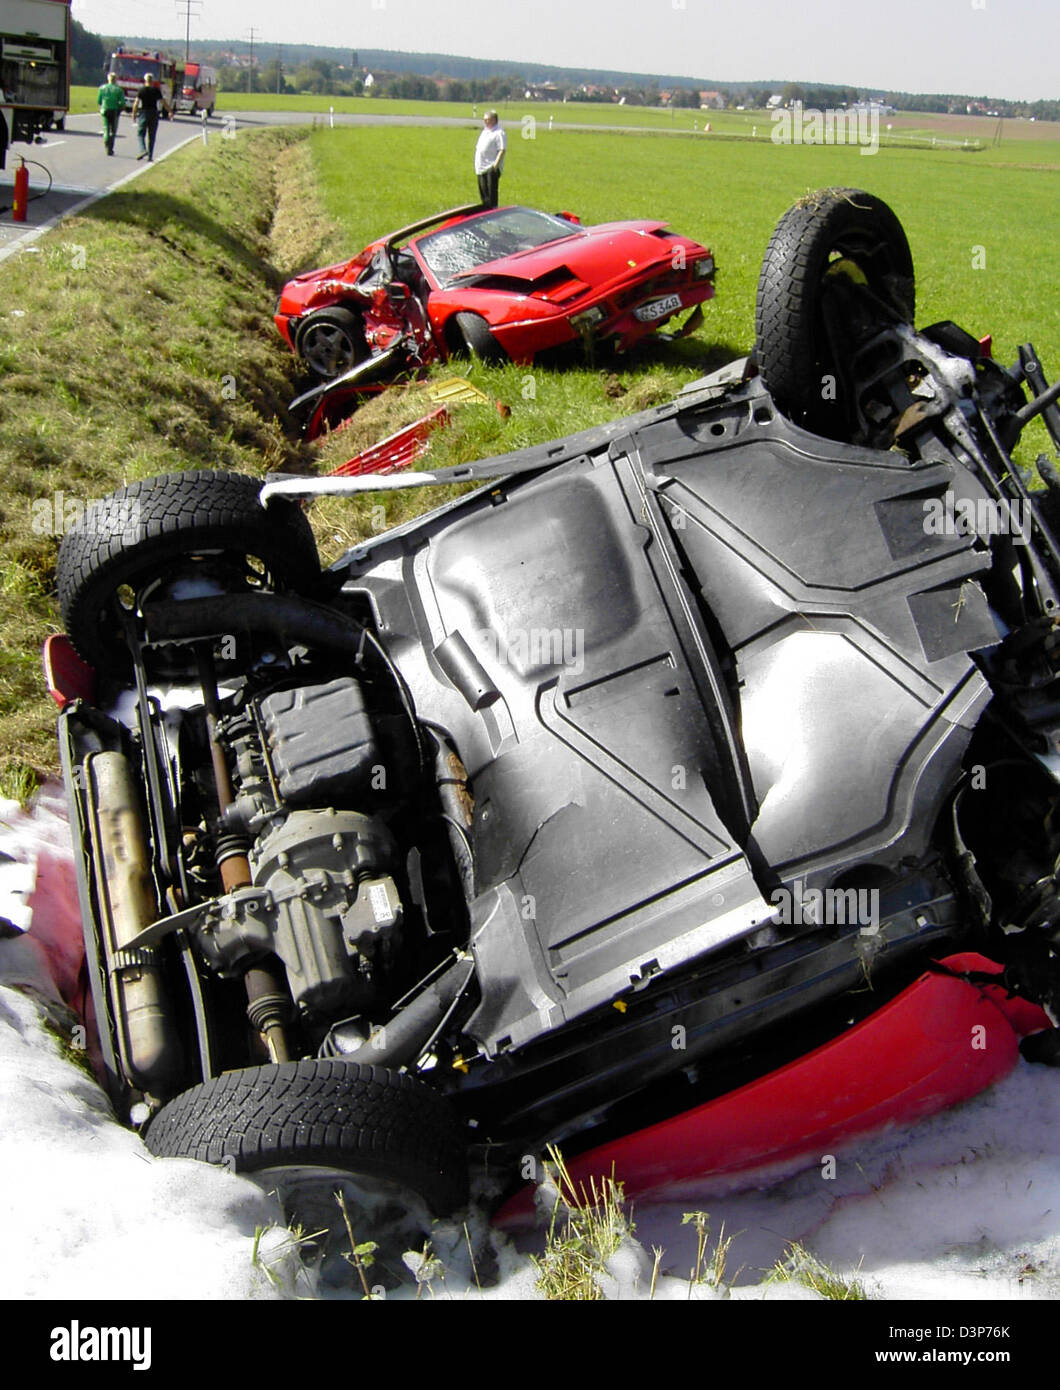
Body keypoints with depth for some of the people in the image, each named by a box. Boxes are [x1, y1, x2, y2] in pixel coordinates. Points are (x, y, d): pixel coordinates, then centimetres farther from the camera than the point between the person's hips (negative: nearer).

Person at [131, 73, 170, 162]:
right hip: (154, 113, 2)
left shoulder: (141, 90, -3)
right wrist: (170, 111, 14)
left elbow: (136, 103, -6)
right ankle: (150, 156, 6)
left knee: (140, 133, 3)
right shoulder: (156, 90, 1)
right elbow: (163, 102, 2)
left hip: (144, 112, -2)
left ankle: (143, 150, -21)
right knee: (151, 136, 7)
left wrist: (134, 114, 2)